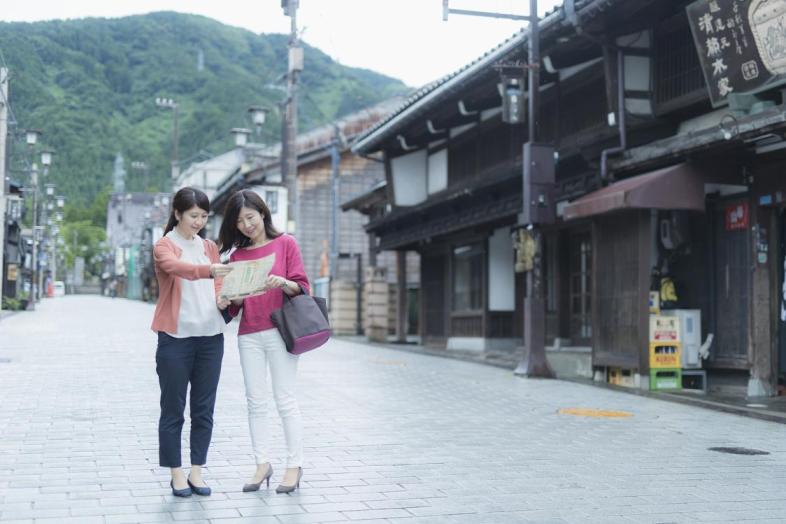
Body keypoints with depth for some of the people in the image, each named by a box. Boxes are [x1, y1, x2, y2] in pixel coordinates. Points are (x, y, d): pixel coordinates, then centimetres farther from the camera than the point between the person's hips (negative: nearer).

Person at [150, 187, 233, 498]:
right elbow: (178, 268, -24)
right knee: (173, 409, 2)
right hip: (175, 337, -5)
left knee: (204, 409, 7)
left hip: (210, 337, 5)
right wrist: (209, 270, -42)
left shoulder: (210, 247, 15)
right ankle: (176, 474, 11)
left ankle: (197, 471, 16)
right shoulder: (164, 246, -2)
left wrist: (223, 299, -7)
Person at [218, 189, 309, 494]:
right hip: (249, 335, 4)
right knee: (256, 402, 4)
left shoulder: (285, 243, 3)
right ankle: (262, 464, 10)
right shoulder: (237, 254, 13)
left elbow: (301, 287, -1)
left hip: (279, 331, -4)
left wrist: (283, 283, -21)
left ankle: (294, 465, 3)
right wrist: (231, 298, -10)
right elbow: (235, 303, 13)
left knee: (285, 400, -3)